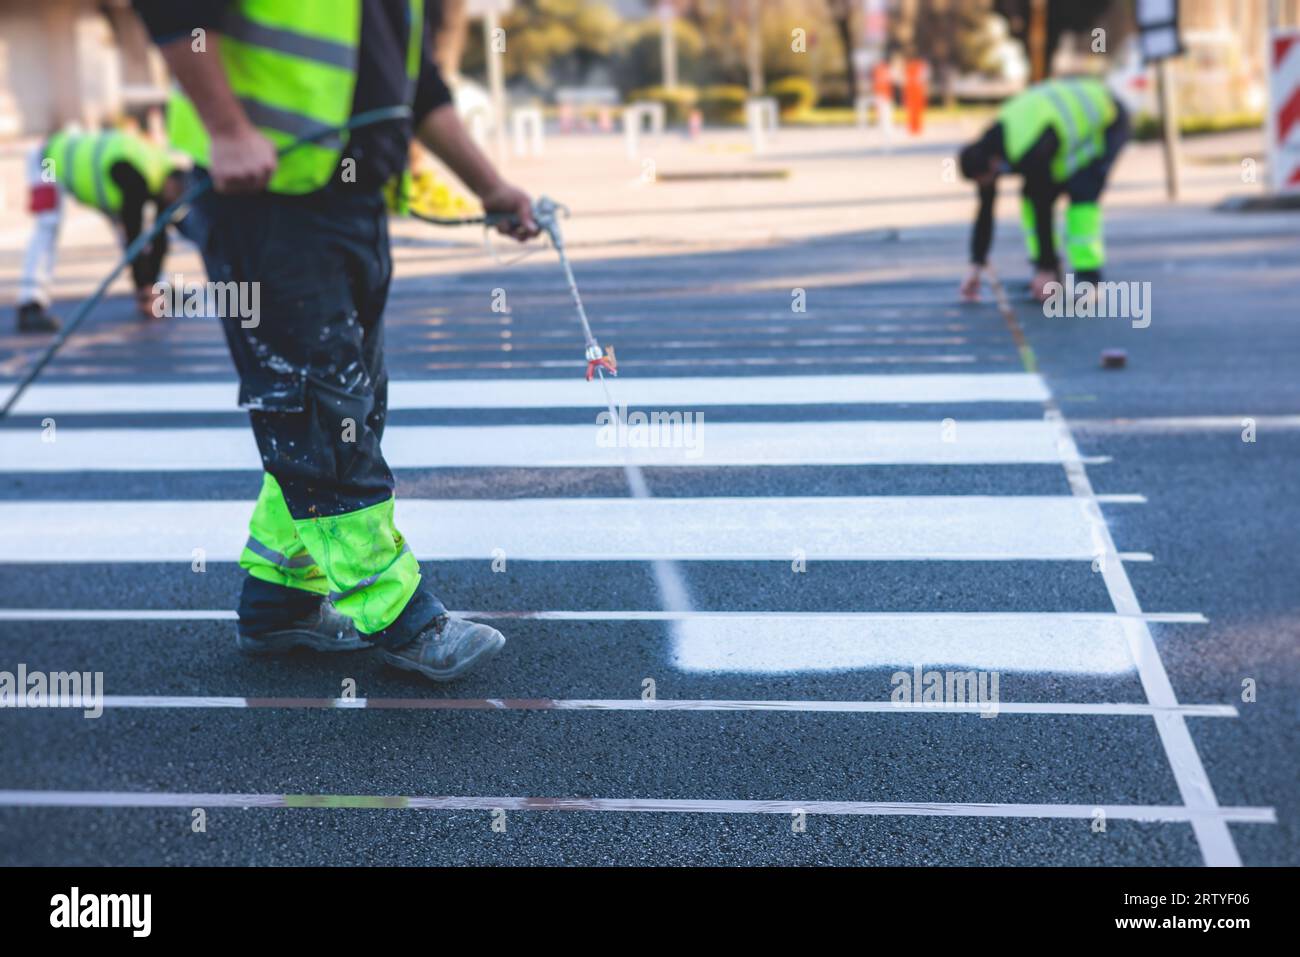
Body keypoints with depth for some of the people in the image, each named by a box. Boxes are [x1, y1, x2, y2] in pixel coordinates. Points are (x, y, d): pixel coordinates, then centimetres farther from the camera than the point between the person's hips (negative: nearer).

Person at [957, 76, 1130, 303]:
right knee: (1033, 197, -1)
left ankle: (1089, 277, -20)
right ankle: (1050, 274, 5)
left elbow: (1044, 212, -33)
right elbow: (985, 211, -6)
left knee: (1083, 193, -25)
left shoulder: (1031, 157, -40)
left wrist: (1047, 269, -25)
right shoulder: (987, 150, -14)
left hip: (1106, 120, -8)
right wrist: (976, 266, -4)